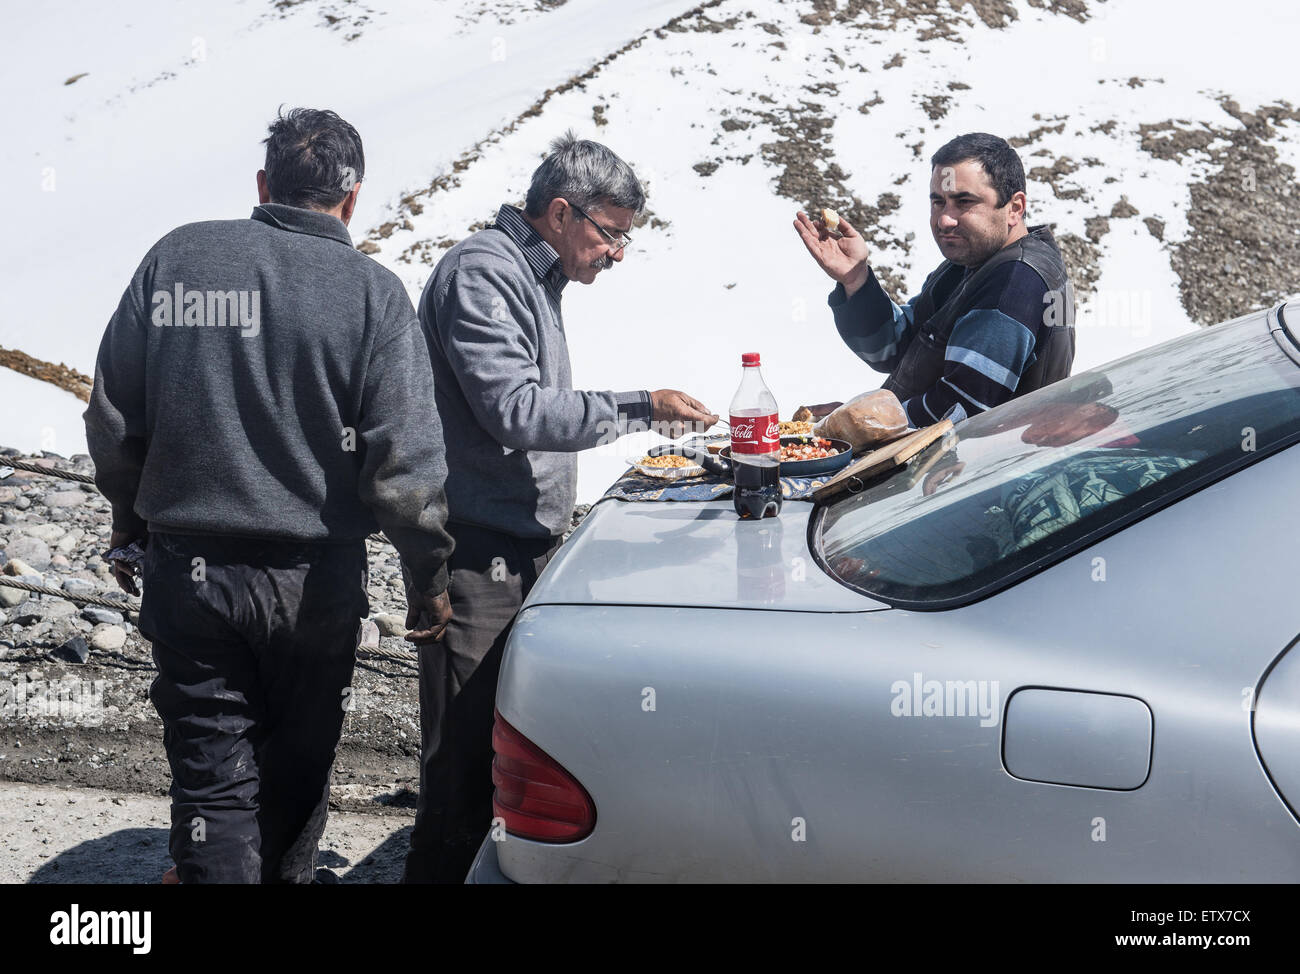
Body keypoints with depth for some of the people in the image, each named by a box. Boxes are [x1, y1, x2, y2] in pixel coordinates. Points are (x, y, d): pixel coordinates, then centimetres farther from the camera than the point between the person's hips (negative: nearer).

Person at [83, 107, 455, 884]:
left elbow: (113, 421, 3)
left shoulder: (175, 258, -2)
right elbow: (405, 461, -13)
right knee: (296, 771, 20)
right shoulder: (372, 291, -10)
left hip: (187, 574, 1)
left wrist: (132, 525, 18)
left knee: (213, 775, 8)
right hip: (314, 581, 0)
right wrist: (430, 576, 0)